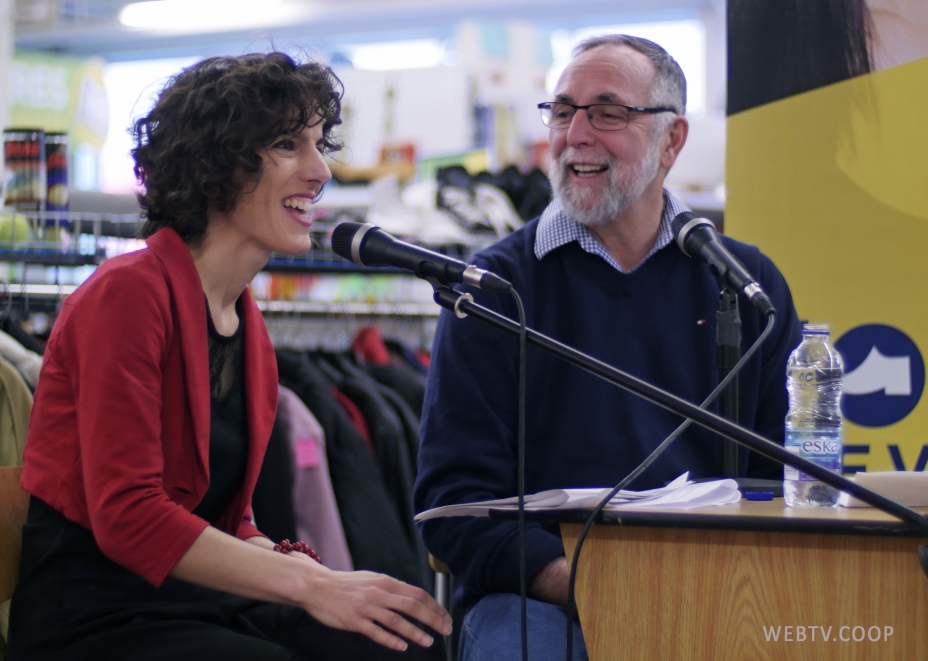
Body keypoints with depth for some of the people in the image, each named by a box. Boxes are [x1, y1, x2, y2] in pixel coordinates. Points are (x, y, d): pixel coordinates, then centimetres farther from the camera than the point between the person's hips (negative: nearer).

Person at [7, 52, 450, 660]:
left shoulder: (248, 324, 15)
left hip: (205, 605, 8)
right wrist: (310, 585, -23)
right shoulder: (129, 293, -11)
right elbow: (128, 517, -18)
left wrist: (292, 563, -7)